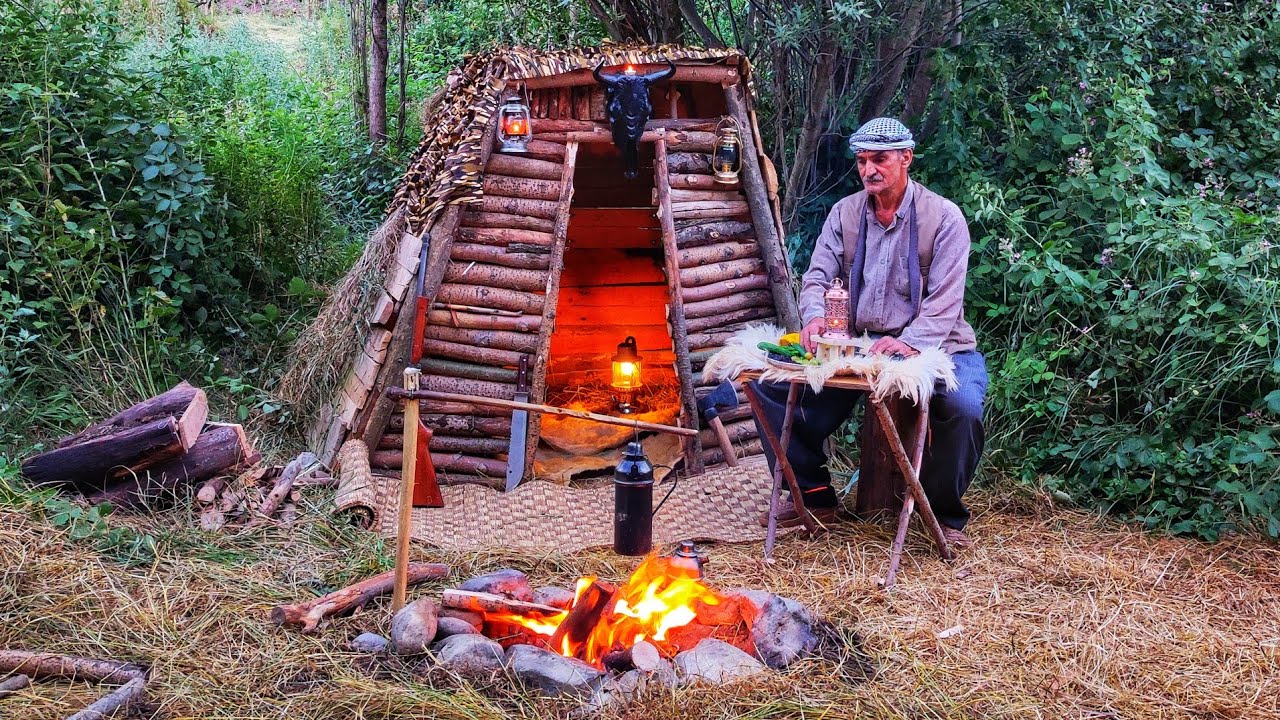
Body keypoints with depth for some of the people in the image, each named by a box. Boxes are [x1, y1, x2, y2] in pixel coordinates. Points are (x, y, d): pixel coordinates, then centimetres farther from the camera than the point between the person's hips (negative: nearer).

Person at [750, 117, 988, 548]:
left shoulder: (943, 216, -6)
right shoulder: (845, 213, 8)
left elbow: (945, 299, -15)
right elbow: (818, 276, 1)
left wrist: (909, 342, -33)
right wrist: (815, 317, -23)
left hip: (931, 346, -4)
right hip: (856, 344, 4)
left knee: (963, 406, -35)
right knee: (774, 381, -12)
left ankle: (946, 513, -7)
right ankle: (816, 497, 3)